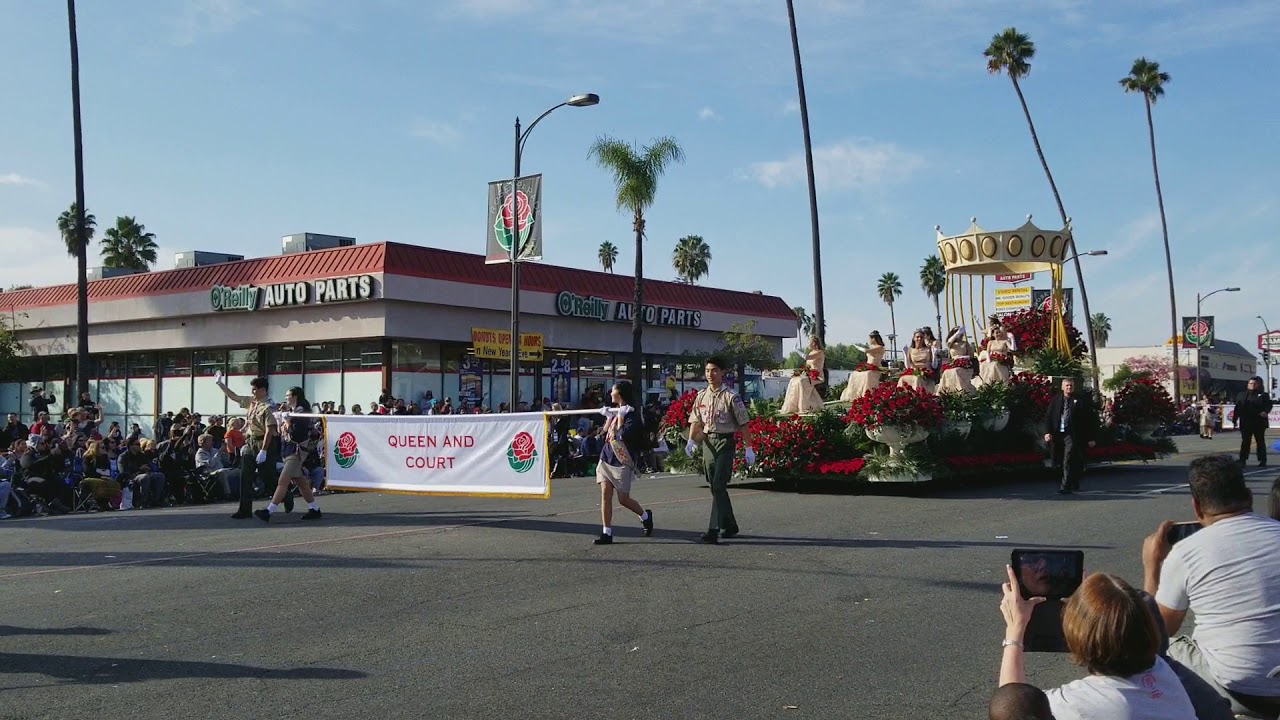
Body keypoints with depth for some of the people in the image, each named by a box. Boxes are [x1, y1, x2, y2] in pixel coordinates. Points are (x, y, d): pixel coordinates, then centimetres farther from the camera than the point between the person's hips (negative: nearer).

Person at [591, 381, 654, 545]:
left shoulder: (632, 413, -13)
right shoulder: (615, 410, 12)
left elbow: (622, 435, -20)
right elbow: (606, 432, 14)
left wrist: (620, 416, -15)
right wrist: (608, 416, 2)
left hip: (622, 462, -7)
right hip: (606, 457, 7)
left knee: (623, 499, 2)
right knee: (605, 494, -2)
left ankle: (645, 516, 30)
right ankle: (606, 533, 0)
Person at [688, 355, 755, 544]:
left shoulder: (731, 397, -8)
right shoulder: (701, 396, 9)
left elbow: (743, 423, -6)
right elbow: (695, 421, 11)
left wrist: (749, 448, -7)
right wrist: (691, 440, -3)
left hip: (725, 442, -6)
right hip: (707, 441, 6)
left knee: (719, 486, -13)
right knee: (715, 487, 12)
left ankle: (713, 530, -15)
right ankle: (730, 525, 27)